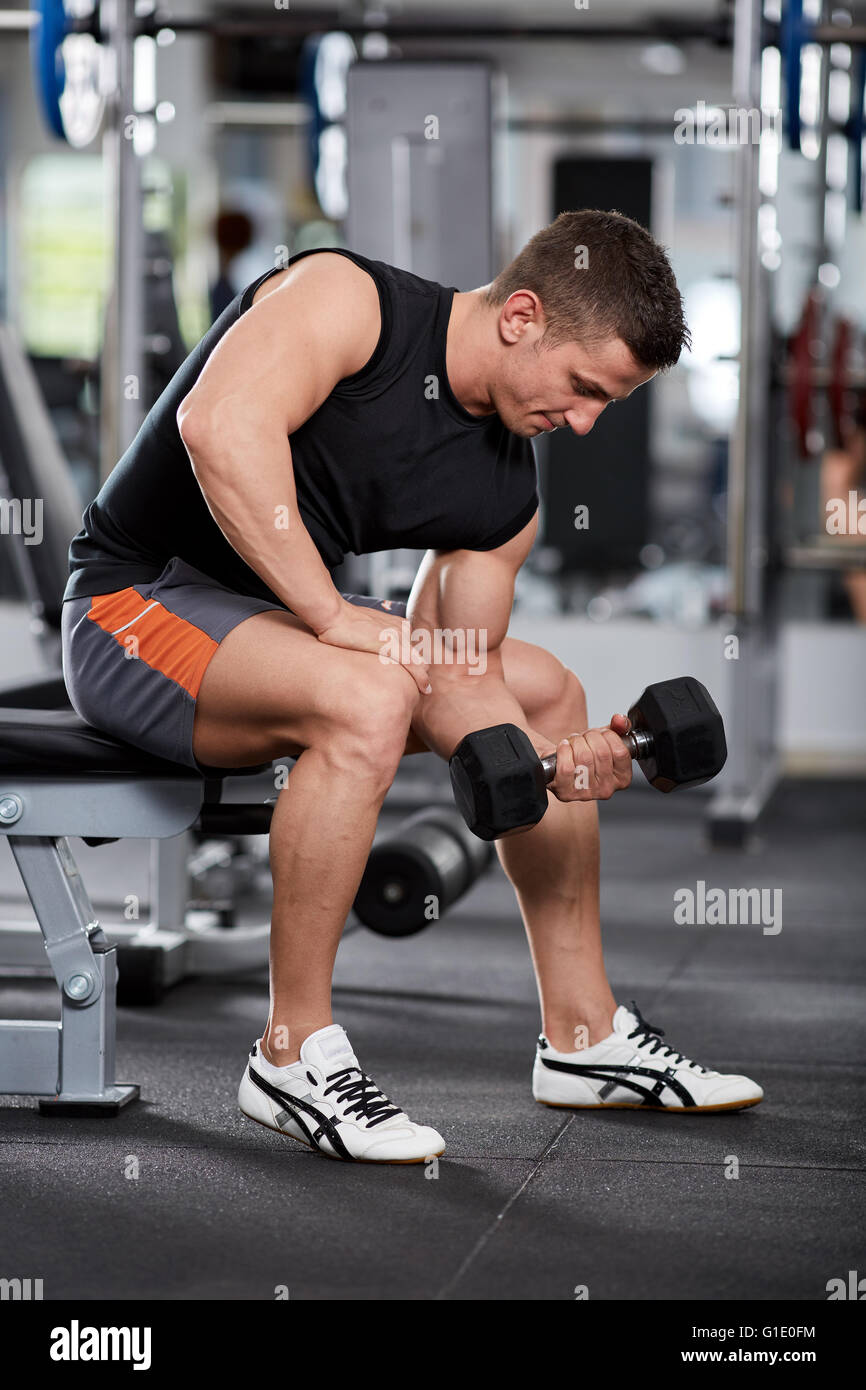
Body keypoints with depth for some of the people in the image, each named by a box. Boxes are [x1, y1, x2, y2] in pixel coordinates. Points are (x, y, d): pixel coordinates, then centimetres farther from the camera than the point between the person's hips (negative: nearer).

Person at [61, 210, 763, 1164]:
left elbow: (459, 675, 4)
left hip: (262, 620, 9)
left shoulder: (505, 499, 3)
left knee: (548, 692, 14)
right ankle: (294, 1058, -24)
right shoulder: (345, 300, -20)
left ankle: (585, 1034, 20)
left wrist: (549, 762, -17)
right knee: (364, 700, -36)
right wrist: (330, 611, -32)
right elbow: (221, 423, -37)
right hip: (136, 601, -9)